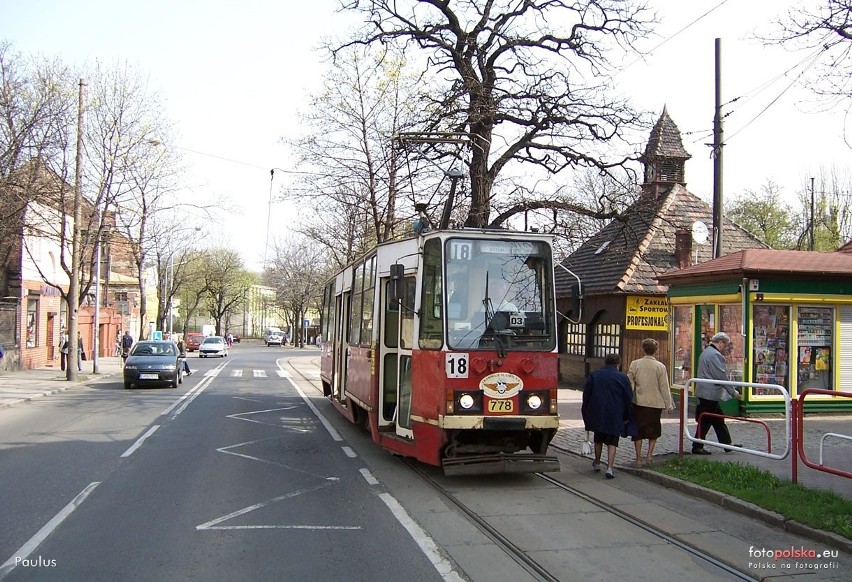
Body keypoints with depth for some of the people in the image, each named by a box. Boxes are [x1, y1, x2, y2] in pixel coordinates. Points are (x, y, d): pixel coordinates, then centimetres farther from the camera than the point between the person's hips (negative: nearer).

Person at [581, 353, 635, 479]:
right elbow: (628, 398, -2)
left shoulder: (594, 375, 2)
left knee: (598, 439, 20)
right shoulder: (622, 377, -4)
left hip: (597, 414, 2)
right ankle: (609, 468, -5)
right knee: (612, 441, 4)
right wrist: (627, 416, 6)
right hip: (615, 416, -2)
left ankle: (597, 463, 33)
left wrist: (586, 411, 13)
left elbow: (586, 394, 3)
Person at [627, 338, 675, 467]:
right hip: (655, 403, 0)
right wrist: (669, 405, 4)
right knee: (653, 430, 17)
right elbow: (665, 387, -3)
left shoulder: (635, 364, -5)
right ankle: (649, 455, 10)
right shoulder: (660, 366, -7)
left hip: (638, 403, 0)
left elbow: (629, 383, -2)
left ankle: (639, 458, 9)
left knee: (638, 430, 9)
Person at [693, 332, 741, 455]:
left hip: (705, 393, 11)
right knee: (705, 421, -3)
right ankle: (697, 447, 3)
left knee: (719, 420, 16)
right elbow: (722, 376, -19)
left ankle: (727, 444, 23)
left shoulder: (706, 352, 17)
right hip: (710, 394, -11)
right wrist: (733, 392, -9)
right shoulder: (715, 355, -18)